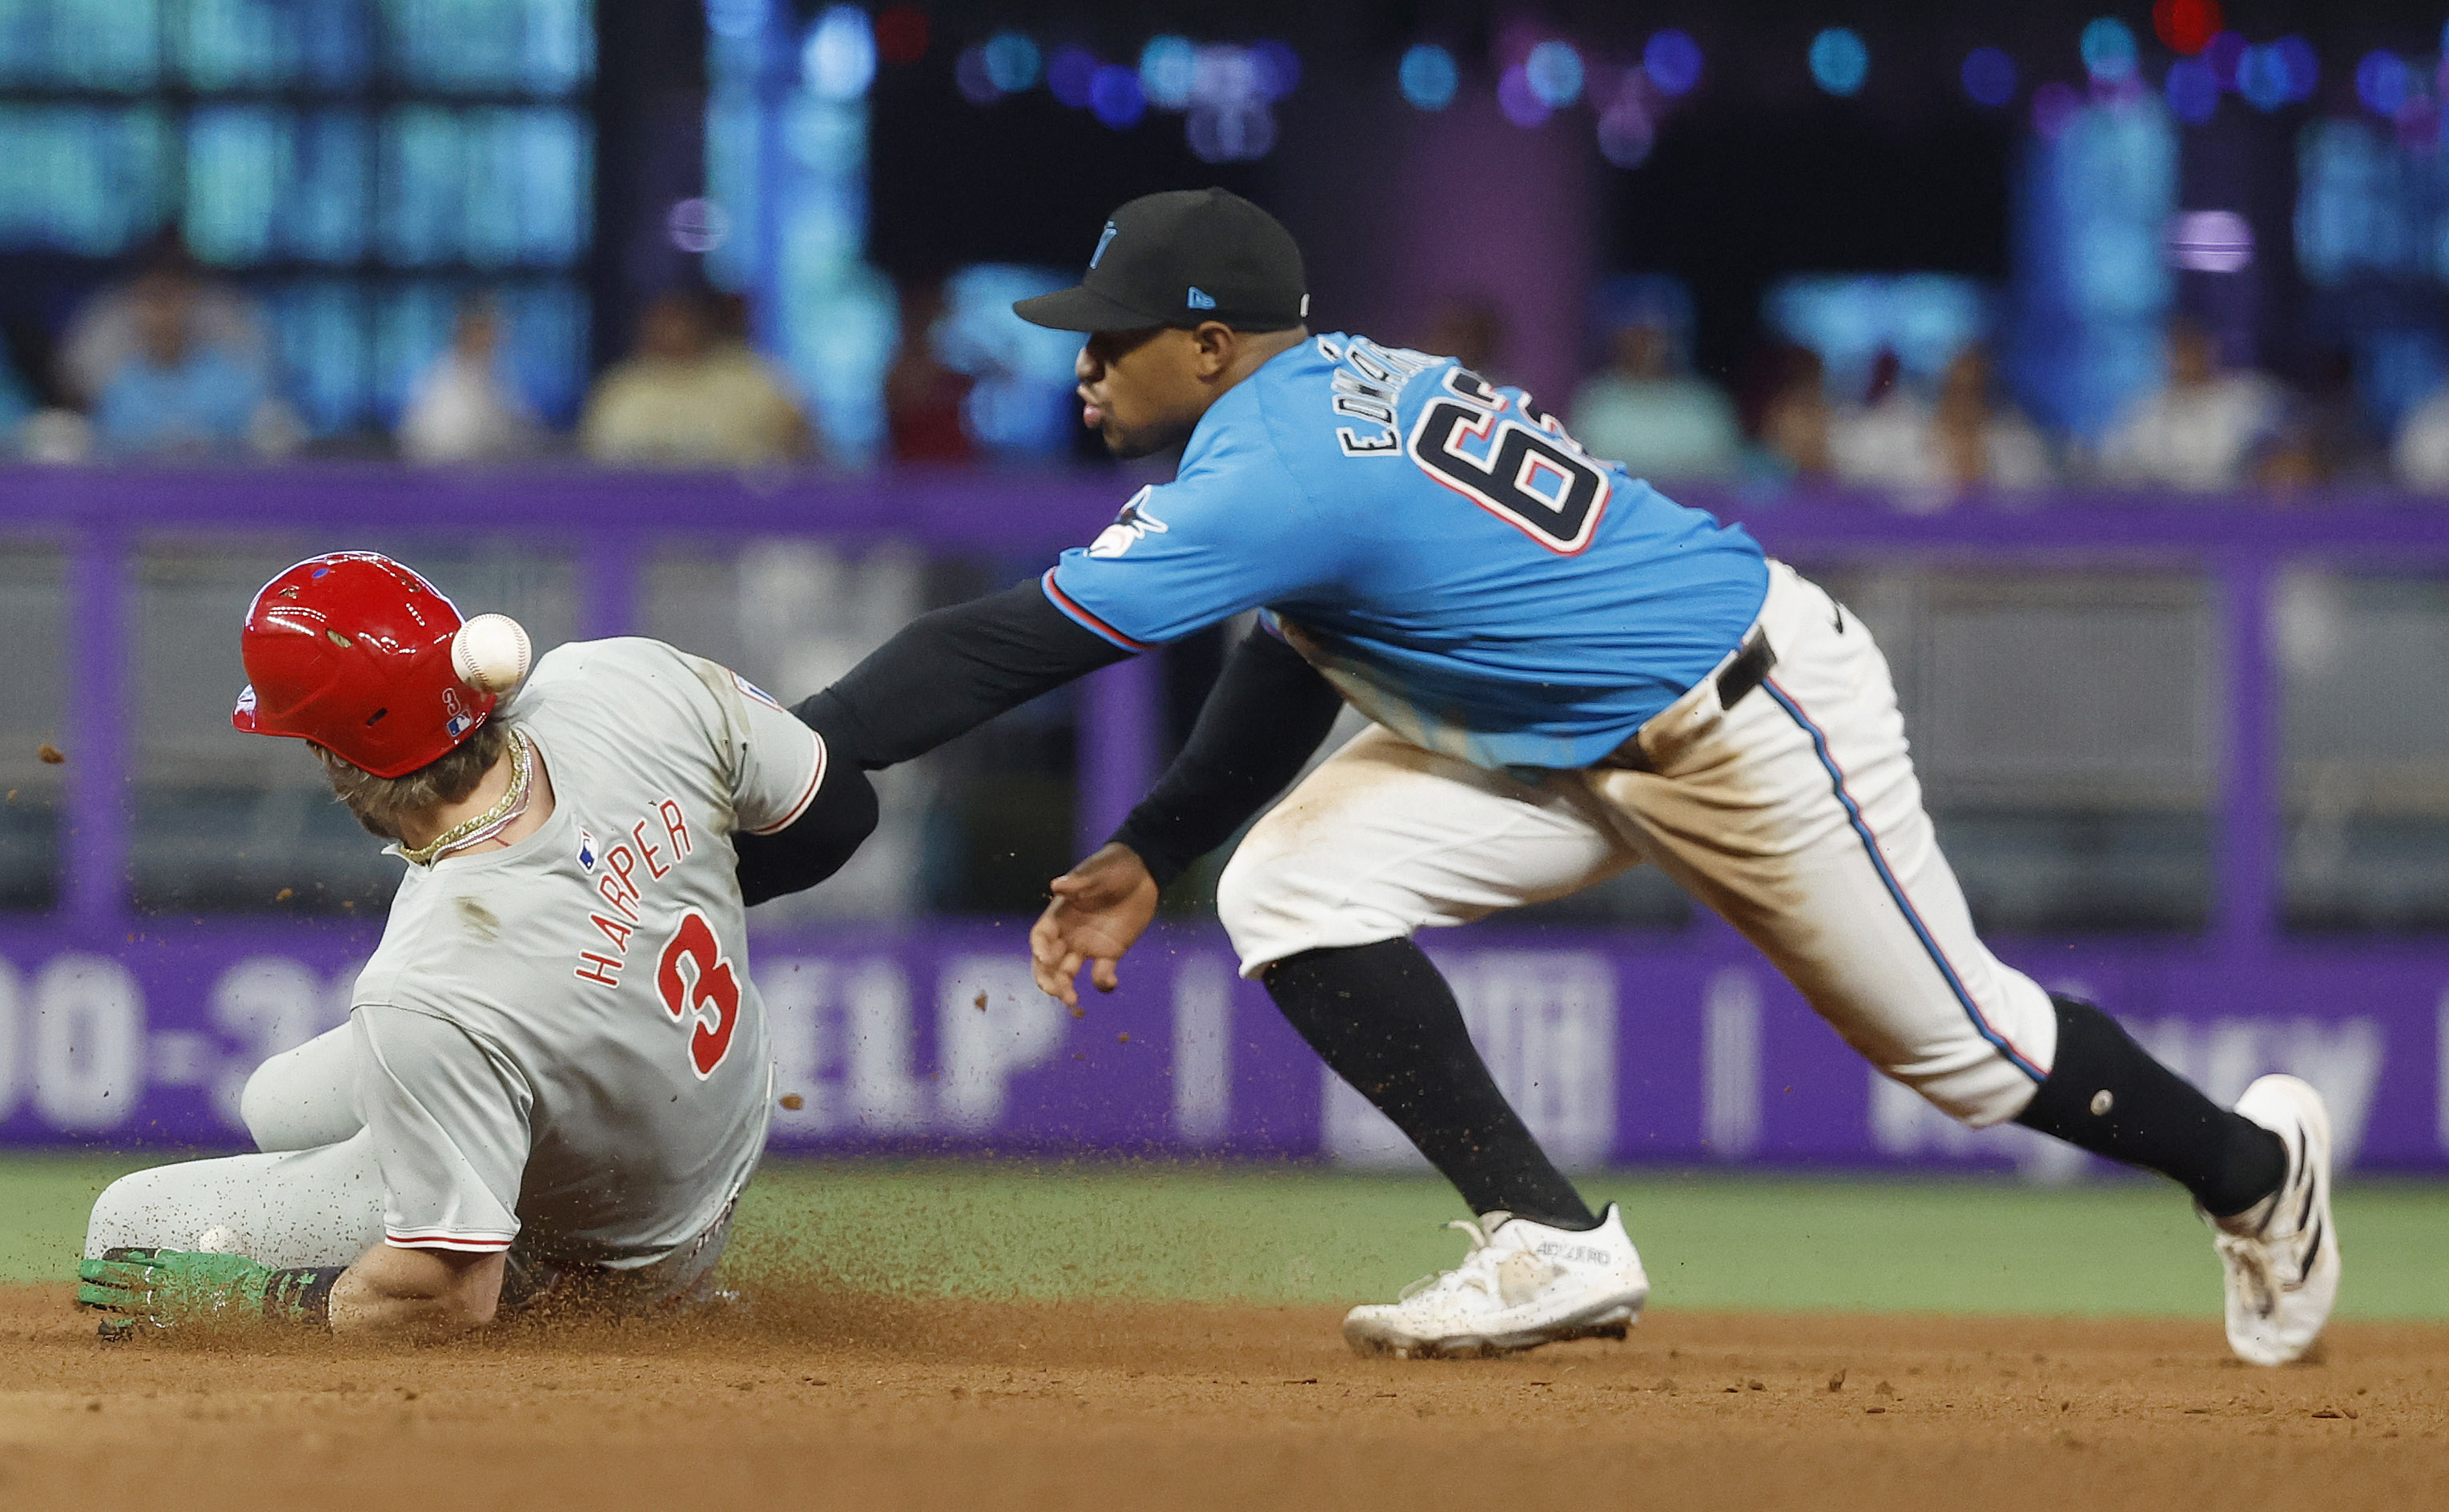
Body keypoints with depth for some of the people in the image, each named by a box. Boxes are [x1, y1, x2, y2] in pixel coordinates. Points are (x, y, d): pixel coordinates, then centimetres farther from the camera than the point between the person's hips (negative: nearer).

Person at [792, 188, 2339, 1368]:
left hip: (1759, 719, -9)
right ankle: (1555, 1246, -4)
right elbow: (1298, 655, 11)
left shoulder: (1269, 470, -29)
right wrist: (1151, 855, 4)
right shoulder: (1329, 390, -1)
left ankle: (2253, 1161, 33)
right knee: (1294, 888, -7)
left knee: (1963, 1040, 6)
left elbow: (1006, 648, -30)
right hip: (1567, 740, 9)